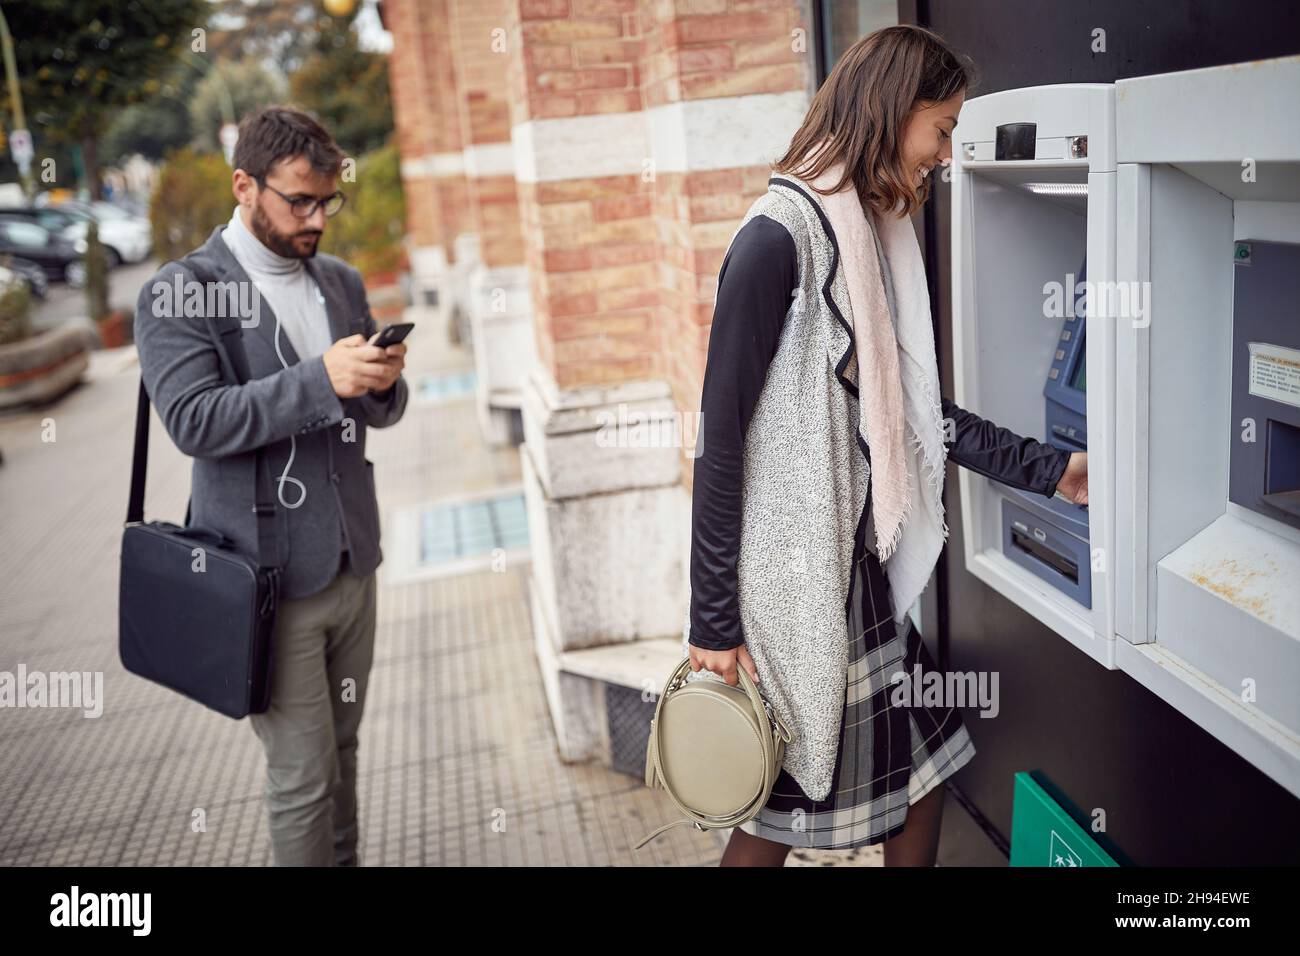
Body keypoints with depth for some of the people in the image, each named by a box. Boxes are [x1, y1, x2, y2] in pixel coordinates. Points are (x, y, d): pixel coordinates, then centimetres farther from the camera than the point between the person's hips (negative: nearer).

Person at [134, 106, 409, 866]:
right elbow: (193, 420, -18)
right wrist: (320, 378, -27)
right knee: (302, 773, 4)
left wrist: (383, 381, -11)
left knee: (342, 747, 17)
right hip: (269, 578, -5)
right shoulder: (178, 293, -7)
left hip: (352, 562, 6)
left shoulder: (342, 281, 10)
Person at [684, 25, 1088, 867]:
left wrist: (1048, 472, 14)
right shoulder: (780, 237, -17)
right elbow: (722, 434, -18)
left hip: (861, 568, 8)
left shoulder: (880, 237, 8)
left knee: (921, 777, 16)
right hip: (789, 579, -8)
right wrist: (713, 622, -15)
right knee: (783, 812, 8)